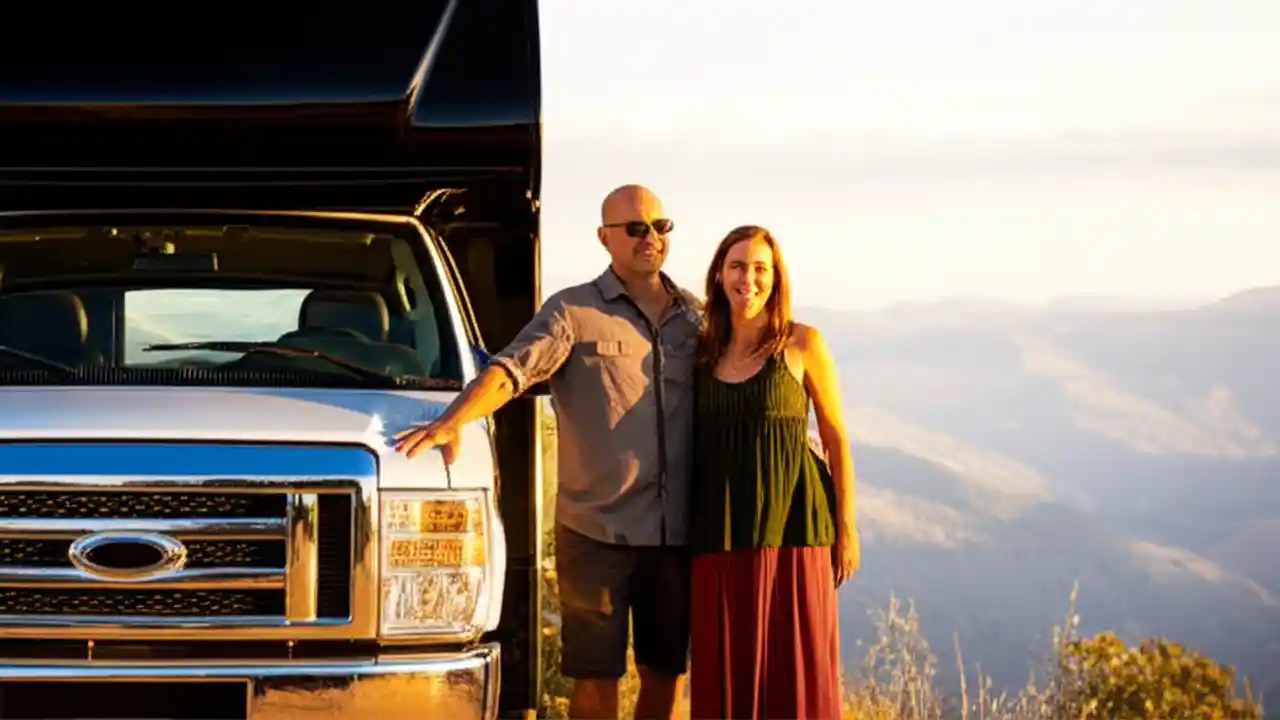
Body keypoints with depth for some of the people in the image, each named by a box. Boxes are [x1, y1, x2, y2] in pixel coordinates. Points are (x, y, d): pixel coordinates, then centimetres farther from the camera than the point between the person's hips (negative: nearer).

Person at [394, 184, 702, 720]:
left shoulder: (698, 317, 10)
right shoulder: (573, 312, -1)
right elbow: (512, 369, -16)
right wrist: (452, 422, -32)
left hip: (677, 533, 3)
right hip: (596, 531, -3)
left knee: (666, 674, 10)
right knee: (595, 677, 0)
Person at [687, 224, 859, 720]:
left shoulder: (801, 344, -1)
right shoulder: (705, 353, 9)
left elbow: (836, 437, 2)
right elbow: (696, 444, 13)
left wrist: (846, 527, -2)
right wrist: (688, 536, 6)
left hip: (789, 525, -3)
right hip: (721, 532, 3)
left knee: (794, 666, -2)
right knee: (726, 672, 4)